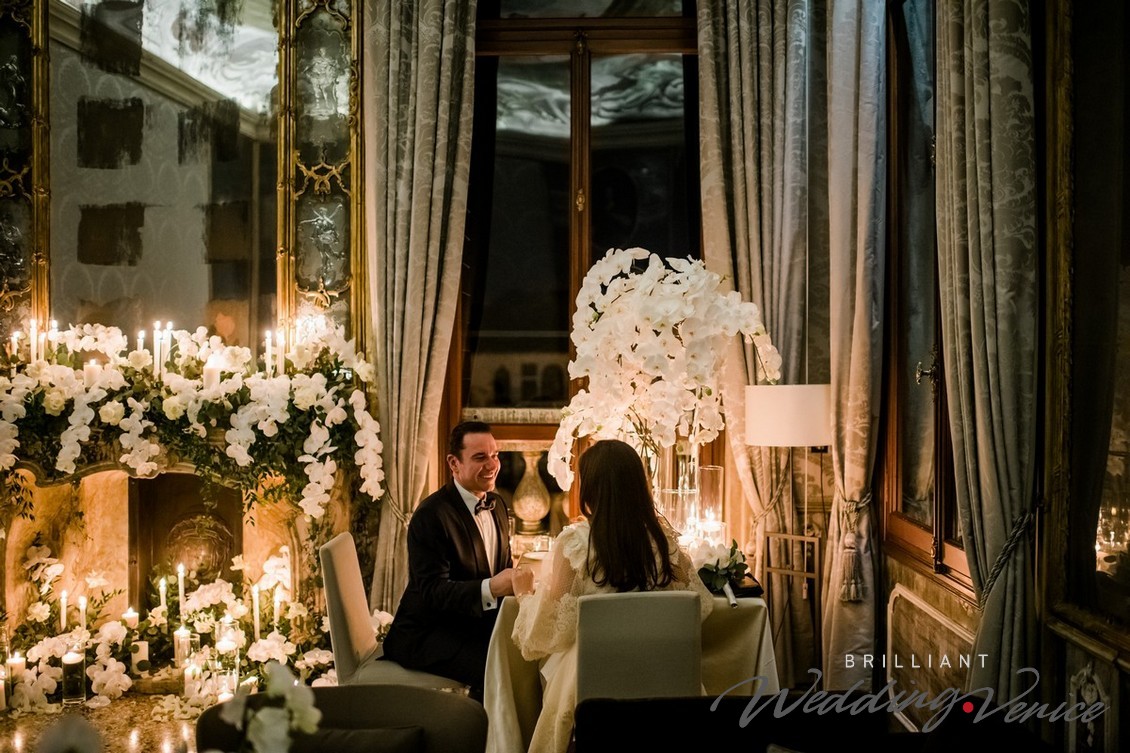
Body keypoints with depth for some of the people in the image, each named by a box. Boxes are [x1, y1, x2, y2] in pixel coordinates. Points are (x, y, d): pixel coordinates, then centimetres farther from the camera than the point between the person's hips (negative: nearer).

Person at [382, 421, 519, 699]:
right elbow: (432, 591, -24)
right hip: (428, 634, -8)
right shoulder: (431, 515, -17)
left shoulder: (497, 504, 9)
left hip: (479, 623, 8)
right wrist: (490, 588, -40)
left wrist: (513, 581, -8)